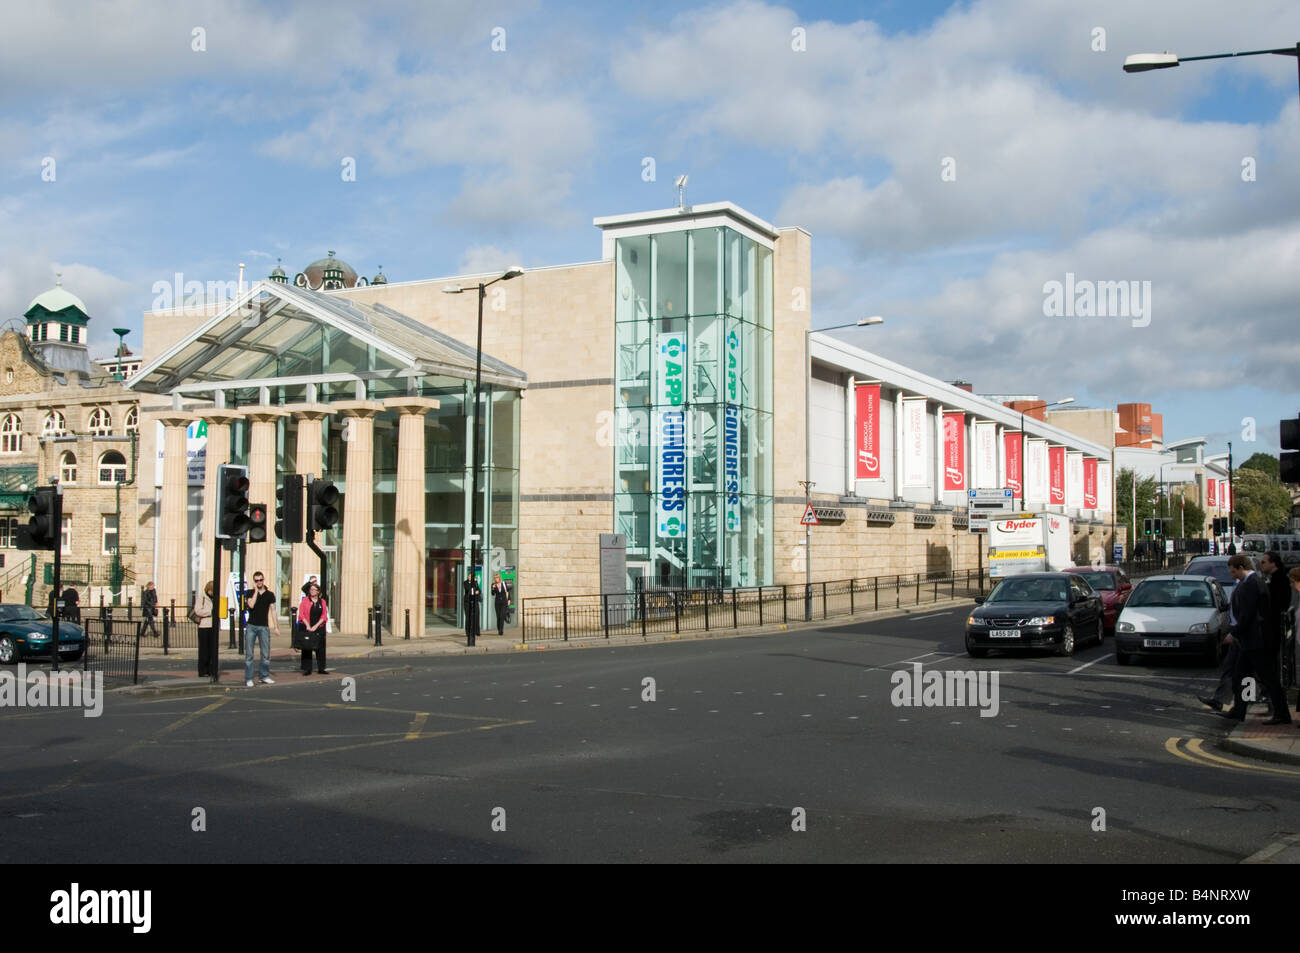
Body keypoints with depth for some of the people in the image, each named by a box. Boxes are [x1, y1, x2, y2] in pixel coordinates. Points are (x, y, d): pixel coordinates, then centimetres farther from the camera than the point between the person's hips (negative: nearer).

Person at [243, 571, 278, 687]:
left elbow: (273, 611, 9)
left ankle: (265, 677, 13)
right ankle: (248, 679, 2)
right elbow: (251, 605, -14)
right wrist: (256, 591, -9)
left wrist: (276, 627, 4)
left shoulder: (270, 594, 7)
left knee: (266, 654, 1)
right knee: (249, 654, -2)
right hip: (251, 626, -1)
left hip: (264, 627, 1)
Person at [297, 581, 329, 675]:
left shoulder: (322, 602, 8)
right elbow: (301, 614, -4)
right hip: (307, 628, -2)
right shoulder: (305, 600, 2)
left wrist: (316, 626, -9)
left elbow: (324, 616, 2)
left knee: (320, 648, 4)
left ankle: (321, 668, 11)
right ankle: (307, 669, 3)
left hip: (319, 628, 2)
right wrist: (308, 626, -13)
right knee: (307, 649, -1)